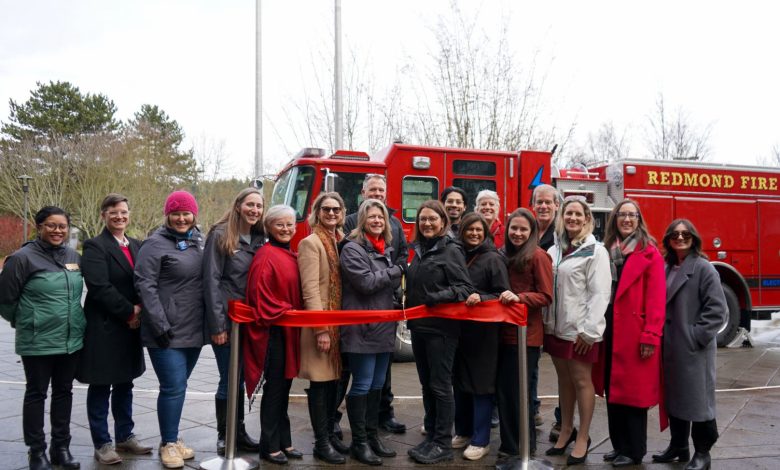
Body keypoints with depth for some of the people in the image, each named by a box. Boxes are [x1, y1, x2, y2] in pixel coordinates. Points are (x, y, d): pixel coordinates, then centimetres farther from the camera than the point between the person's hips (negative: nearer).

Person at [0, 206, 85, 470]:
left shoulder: (74, 257, 6)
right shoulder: (24, 257, -11)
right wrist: (24, 322, 6)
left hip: (72, 339, 5)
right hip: (38, 341, -5)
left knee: (64, 392, 13)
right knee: (36, 394, 7)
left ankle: (61, 447, 25)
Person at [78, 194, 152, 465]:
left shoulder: (136, 246, 12)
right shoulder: (95, 246, -8)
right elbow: (99, 287, -18)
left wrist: (139, 309, -8)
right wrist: (129, 312, -14)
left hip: (131, 326, 6)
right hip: (104, 327, -6)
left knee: (125, 384, 15)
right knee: (101, 387, 4)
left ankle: (125, 436, 27)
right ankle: (101, 444, 14)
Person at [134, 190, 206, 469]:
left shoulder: (199, 242, 11)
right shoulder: (156, 244, -8)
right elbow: (145, 285, -14)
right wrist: (160, 325, -18)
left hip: (194, 331, 6)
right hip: (167, 332, -6)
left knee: (179, 386, 15)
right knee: (174, 387, -5)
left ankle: (172, 437, 28)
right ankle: (168, 443, 11)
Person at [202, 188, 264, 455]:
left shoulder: (259, 239, 9)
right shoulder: (220, 235, -9)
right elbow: (212, 281, -13)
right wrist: (217, 325, -17)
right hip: (227, 320, -6)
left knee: (241, 377, 13)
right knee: (229, 379, 1)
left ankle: (239, 433, 24)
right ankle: (224, 437, 14)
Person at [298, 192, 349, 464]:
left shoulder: (342, 242, 13)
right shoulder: (310, 243, -8)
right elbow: (310, 289, -15)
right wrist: (321, 328, -20)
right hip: (321, 322, -7)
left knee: (333, 379, 13)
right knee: (320, 382, -1)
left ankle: (330, 433, 24)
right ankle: (321, 443, 7)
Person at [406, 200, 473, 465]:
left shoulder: (451, 250, -9)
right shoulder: (419, 250, 13)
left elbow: (464, 288, -16)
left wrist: (438, 298, -28)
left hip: (441, 328, -7)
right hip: (419, 327, 7)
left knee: (440, 385, -1)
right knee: (426, 384, 13)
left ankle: (443, 444, 9)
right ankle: (431, 436, 24)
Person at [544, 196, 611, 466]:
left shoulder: (595, 251, -6)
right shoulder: (555, 250, 12)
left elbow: (599, 294, -12)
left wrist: (589, 330, -17)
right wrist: (546, 321, 6)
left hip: (580, 329, -5)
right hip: (556, 326, 6)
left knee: (581, 381, 2)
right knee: (564, 379, 14)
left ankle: (583, 438, 13)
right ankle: (566, 430, 27)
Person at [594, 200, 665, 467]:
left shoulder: (649, 253, -5)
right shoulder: (607, 251, 12)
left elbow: (656, 298, -12)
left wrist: (651, 335, -18)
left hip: (634, 333, -6)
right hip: (610, 331, 6)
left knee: (634, 392, 2)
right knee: (613, 391, 12)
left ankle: (634, 451, 15)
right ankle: (619, 445, 25)